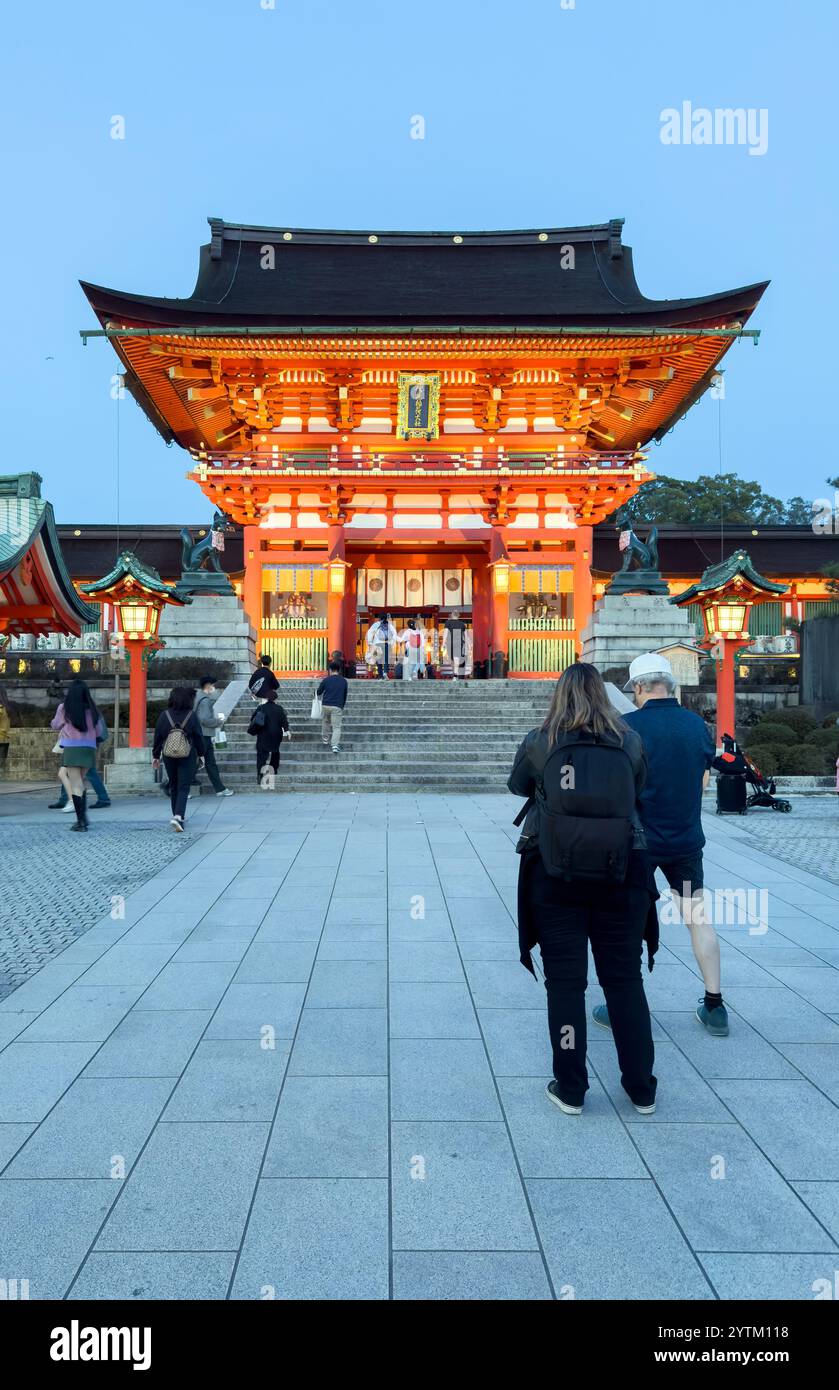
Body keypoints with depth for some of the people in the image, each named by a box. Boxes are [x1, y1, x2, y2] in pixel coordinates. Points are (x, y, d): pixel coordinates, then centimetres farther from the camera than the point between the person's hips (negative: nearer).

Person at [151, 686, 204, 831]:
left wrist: (155, 756, 9)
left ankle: (178, 815, 26)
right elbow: (198, 737, -4)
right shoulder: (192, 716, -8)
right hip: (187, 757, -3)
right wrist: (201, 754, 9)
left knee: (173, 786, 17)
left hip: (169, 757, 3)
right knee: (184, 787, 0)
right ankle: (178, 816, -17)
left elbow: (158, 736, 0)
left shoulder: (165, 715, -3)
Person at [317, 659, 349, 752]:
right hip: (337, 707, -1)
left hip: (325, 705, 1)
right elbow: (345, 695, 14)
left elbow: (318, 692, 11)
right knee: (336, 727, -2)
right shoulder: (344, 681, 6)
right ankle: (335, 746, -15)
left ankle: (325, 740, 32)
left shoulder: (326, 680, 1)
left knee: (325, 722, 24)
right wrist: (342, 706, 26)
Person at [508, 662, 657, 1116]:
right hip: (620, 873, 1)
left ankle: (570, 1088, 17)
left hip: (555, 874, -1)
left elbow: (516, 786, 11)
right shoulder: (629, 741, -1)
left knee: (565, 980, 9)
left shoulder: (539, 742, -4)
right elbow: (638, 791, 12)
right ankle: (641, 1088, 23)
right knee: (625, 978, 13)